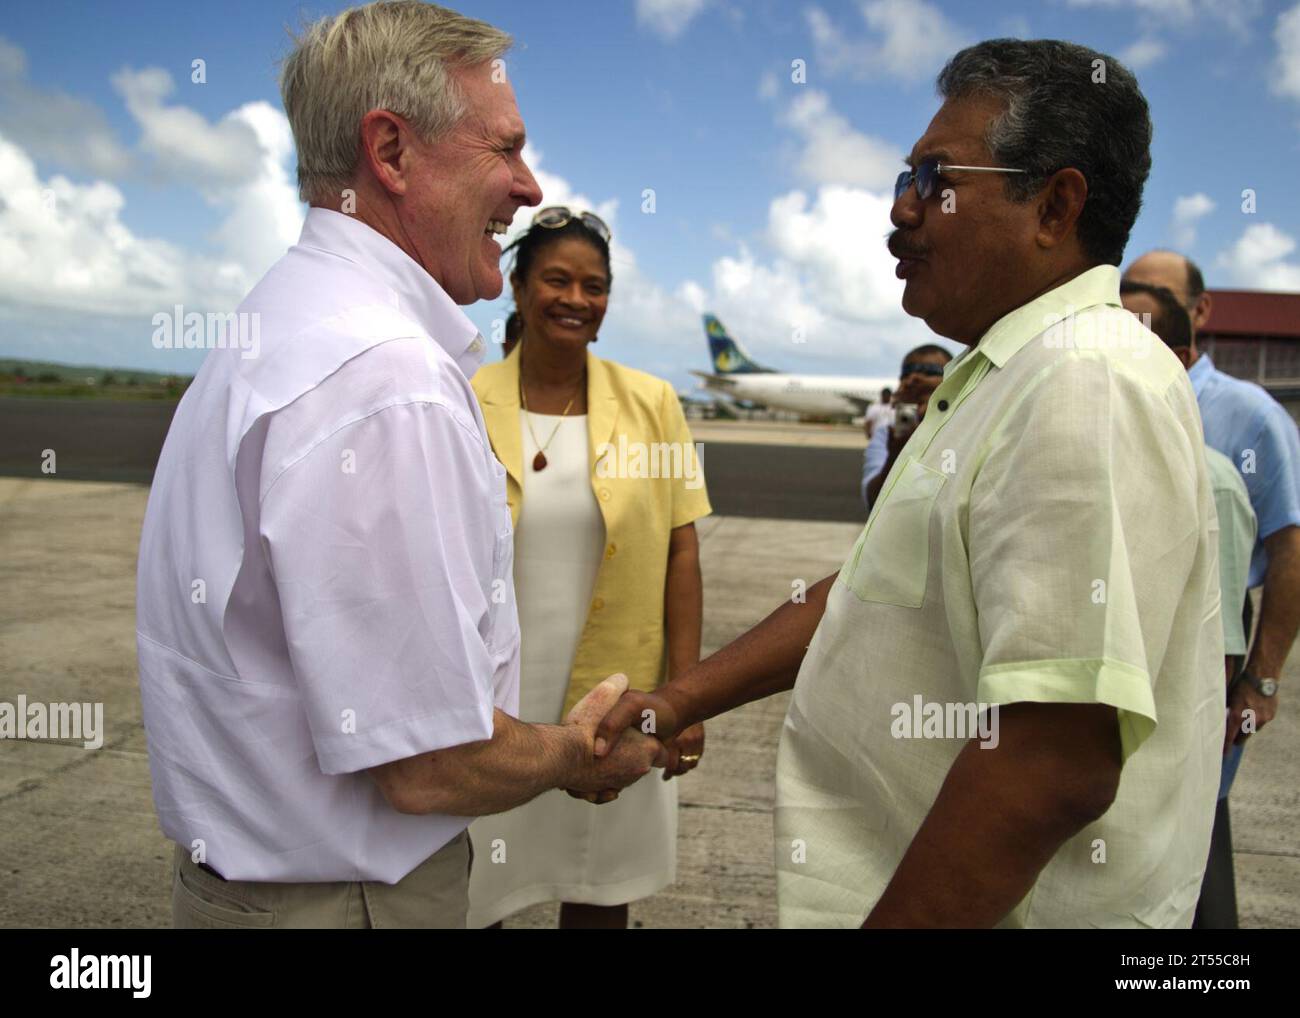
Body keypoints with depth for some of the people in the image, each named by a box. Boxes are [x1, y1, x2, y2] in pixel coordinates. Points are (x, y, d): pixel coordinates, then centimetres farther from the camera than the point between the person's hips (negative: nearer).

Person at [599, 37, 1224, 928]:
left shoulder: (1090, 387, -23)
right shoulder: (1002, 379, 10)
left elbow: (1058, 766, -30)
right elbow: (871, 590, 12)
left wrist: (886, 920, -22)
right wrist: (683, 699, 7)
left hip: (984, 901, -9)